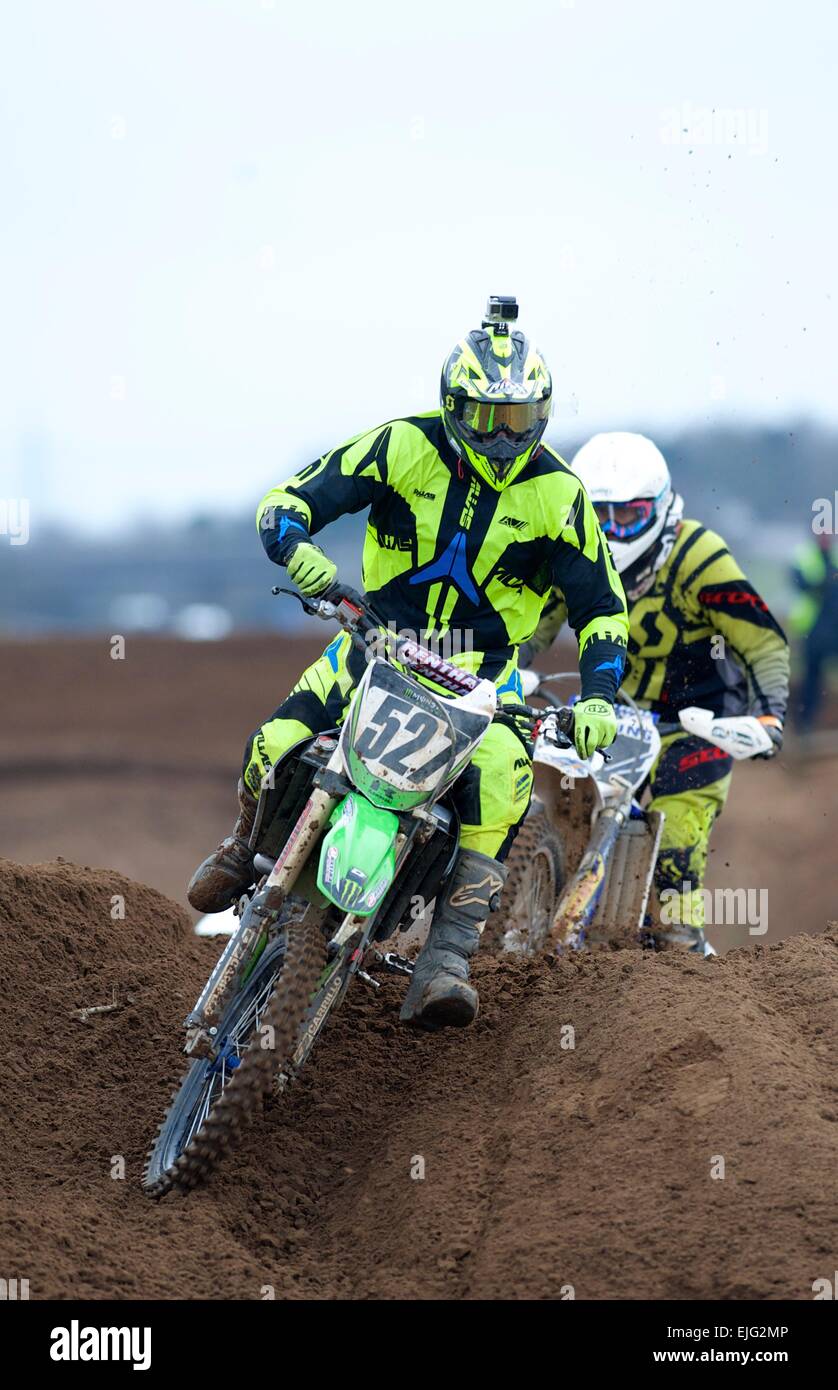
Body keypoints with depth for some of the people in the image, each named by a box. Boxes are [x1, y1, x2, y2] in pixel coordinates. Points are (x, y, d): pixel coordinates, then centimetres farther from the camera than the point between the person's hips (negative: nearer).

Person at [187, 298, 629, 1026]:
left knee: (502, 784, -31)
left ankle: (447, 959, -32)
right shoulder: (404, 446, -10)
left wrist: (598, 696, -17)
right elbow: (287, 500, -11)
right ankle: (248, 849, 17)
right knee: (275, 749, -20)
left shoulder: (557, 494, -8)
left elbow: (602, 606, -1)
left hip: (482, 666, 0)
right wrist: (299, 549, -34)